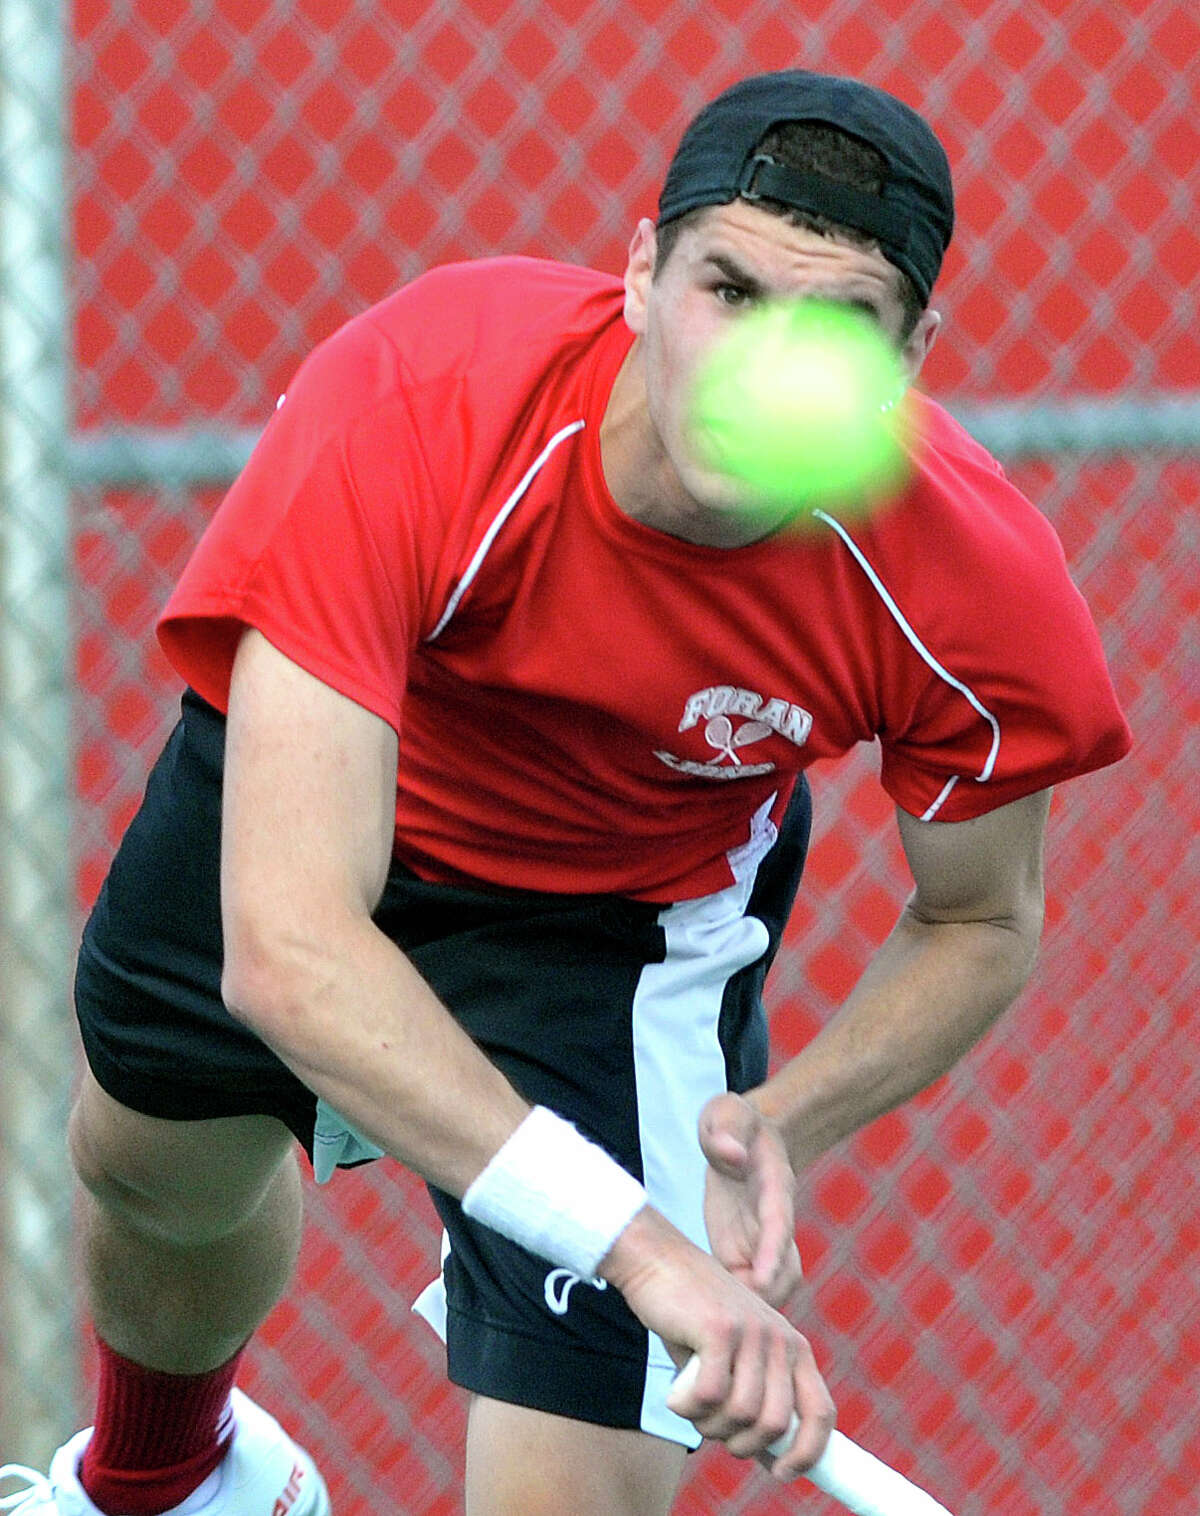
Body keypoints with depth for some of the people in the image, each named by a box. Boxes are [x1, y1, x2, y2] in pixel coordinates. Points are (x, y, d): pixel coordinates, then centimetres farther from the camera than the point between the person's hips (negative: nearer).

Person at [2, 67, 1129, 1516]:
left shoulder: (982, 590, -35)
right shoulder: (402, 414, -44)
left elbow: (978, 922, -12)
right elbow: (285, 945, -49)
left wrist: (772, 1121, -32)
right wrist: (636, 1240, -58)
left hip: (625, 922, -1)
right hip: (297, 787, 1)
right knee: (155, 1178, 28)